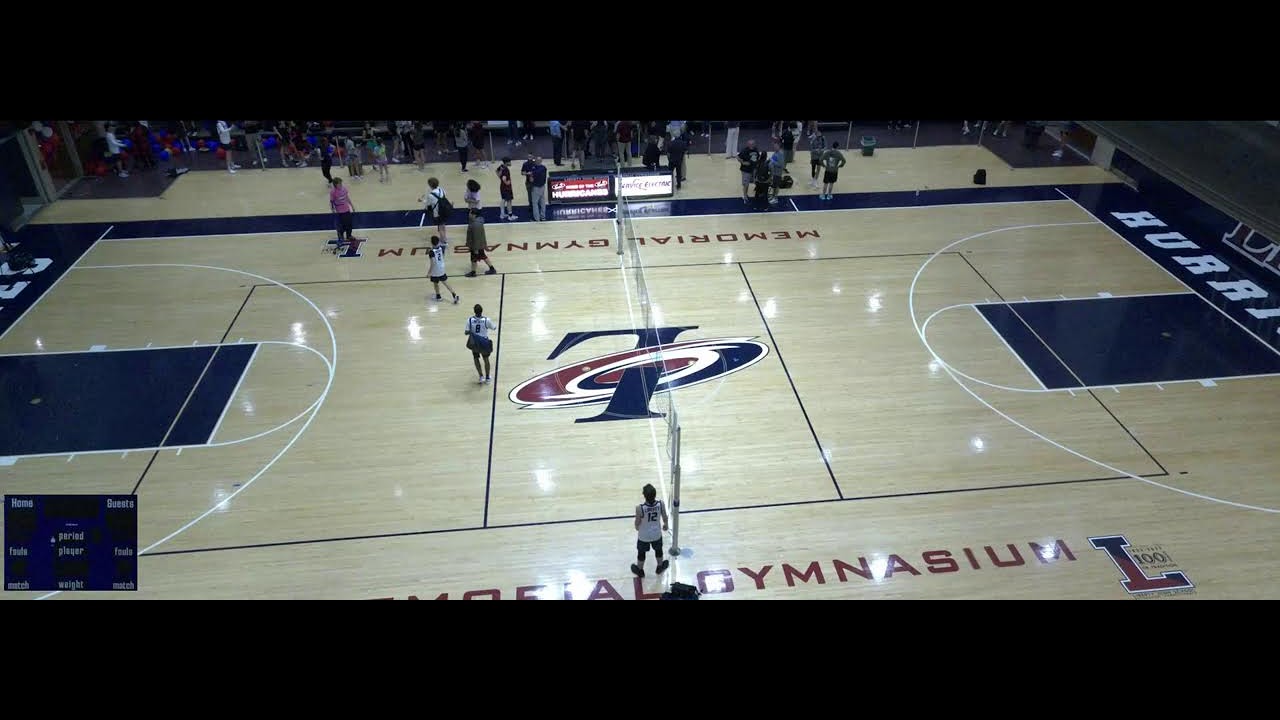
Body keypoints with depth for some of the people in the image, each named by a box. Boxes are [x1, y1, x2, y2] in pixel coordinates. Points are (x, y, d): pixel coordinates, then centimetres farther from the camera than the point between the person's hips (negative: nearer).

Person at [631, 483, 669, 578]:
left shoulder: (639, 508, -33)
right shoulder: (661, 504, -26)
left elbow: (637, 523, -16)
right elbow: (664, 517, -8)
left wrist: (637, 528, 9)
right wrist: (665, 524, 15)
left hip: (643, 535, -2)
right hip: (657, 534, 2)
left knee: (641, 553, 26)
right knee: (658, 550, 31)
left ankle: (640, 570, 49)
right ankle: (660, 567, 55)